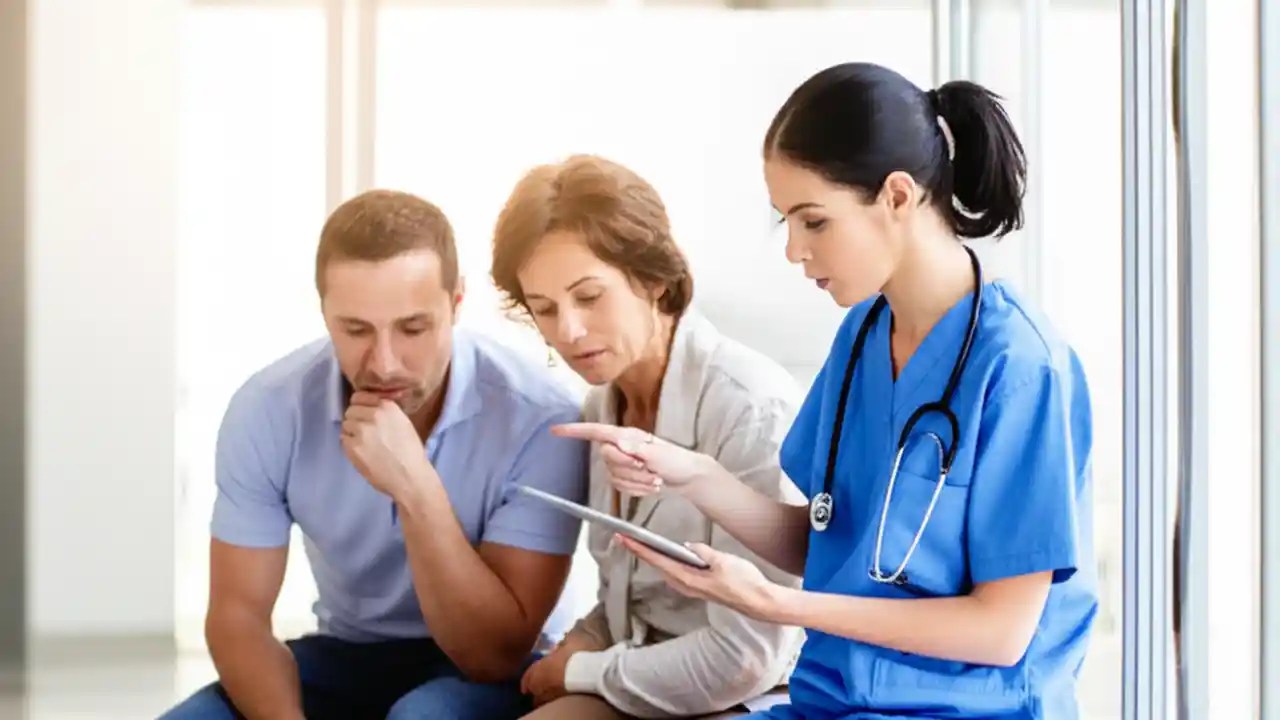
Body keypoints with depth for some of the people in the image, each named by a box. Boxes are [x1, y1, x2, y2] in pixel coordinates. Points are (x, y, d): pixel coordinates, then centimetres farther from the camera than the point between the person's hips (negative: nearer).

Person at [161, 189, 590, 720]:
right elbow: (238, 612, -8)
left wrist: (417, 490, -37)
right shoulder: (267, 410, -14)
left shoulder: (537, 417, -25)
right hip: (346, 655, 4)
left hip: (501, 672, -3)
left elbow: (496, 652, -24)